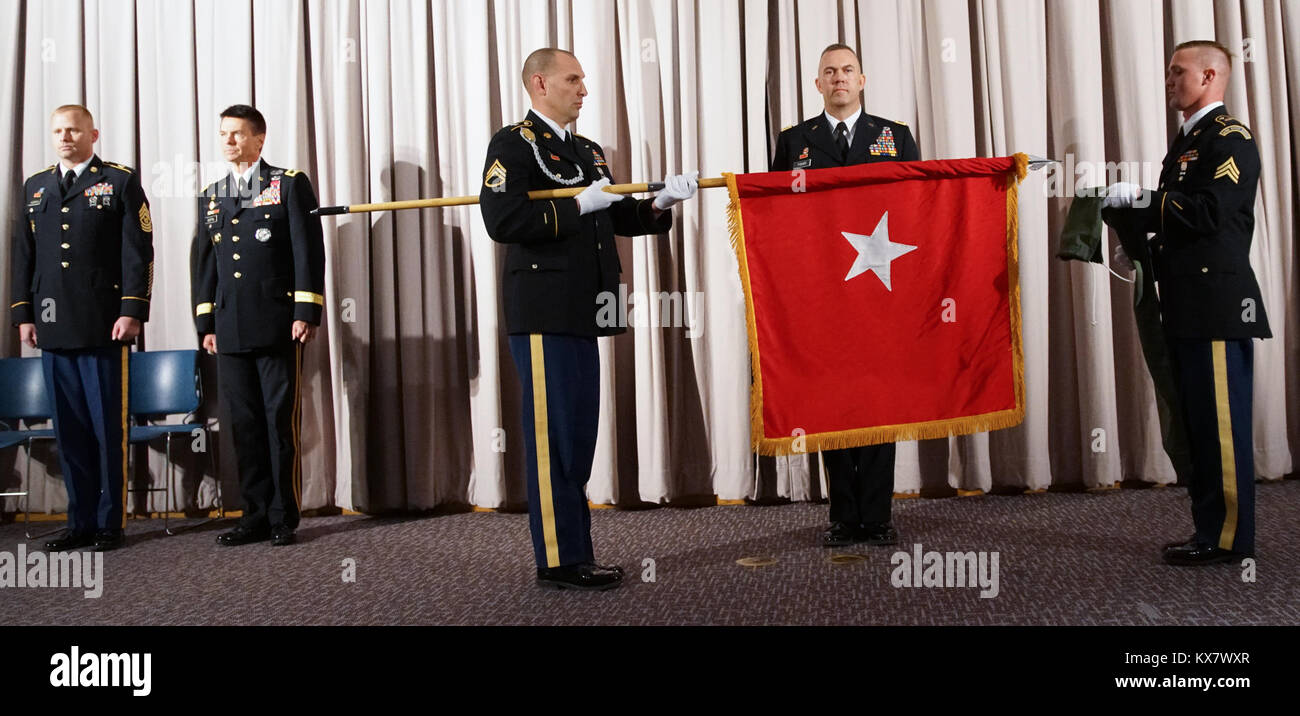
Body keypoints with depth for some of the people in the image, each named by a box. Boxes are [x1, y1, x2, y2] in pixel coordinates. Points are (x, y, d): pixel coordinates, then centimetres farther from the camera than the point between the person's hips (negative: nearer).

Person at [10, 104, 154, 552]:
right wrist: (23, 314, 10)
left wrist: (132, 311, -11)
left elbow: (138, 251, -3)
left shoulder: (121, 181, 4)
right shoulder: (35, 187, 19)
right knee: (69, 429, 7)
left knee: (109, 427, -1)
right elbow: (23, 255, 17)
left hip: (104, 328, -4)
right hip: (52, 327, 5)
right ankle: (81, 522, 15)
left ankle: (111, 522, 7)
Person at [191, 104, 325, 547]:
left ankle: (284, 518, 6)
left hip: (278, 324, -5)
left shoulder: (290, 184, 4)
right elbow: (203, 262, 19)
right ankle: (256, 515, 13)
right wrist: (206, 323, 12)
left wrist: (306, 312, -11)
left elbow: (309, 250, -3)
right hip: (230, 329, 5)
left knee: (281, 420, -2)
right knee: (244, 423, 5)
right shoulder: (210, 196, 19)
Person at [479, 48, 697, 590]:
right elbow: (502, 221, -18)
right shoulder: (514, 144, -4)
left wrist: (660, 203, 8)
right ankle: (557, 560, 3)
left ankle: (576, 555, 20)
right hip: (543, 315, -8)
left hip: (580, 316, 9)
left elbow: (616, 219, 25)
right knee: (552, 438, -5)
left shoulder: (588, 152, 21)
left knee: (577, 440, 11)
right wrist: (578, 206, -16)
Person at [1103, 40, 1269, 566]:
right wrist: (1126, 207, 3)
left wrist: (1142, 198, -13)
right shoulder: (1186, 141, 21)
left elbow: (1209, 213, -19)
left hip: (1218, 304, -9)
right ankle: (1210, 529, 20)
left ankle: (1229, 538, 3)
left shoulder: (1231, 138, -7)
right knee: (1197, 423, 12)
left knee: (1222, 424, -5)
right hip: (1187, 306, 9)